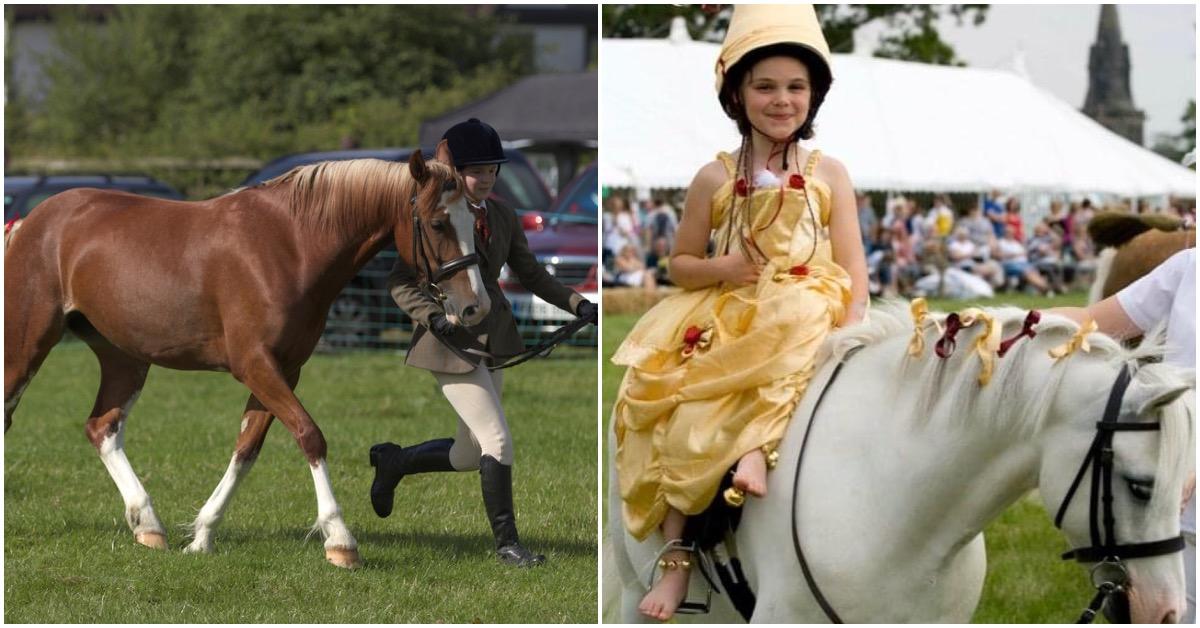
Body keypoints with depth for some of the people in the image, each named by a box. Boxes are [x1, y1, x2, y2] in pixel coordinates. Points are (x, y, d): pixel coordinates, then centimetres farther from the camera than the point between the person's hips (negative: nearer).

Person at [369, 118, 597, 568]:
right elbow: (400, 282, -10)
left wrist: (577, 304, 3)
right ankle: (506, 543, -3)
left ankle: (393, 462, 38)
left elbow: (529, 273, 16)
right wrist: (434, 317, -26)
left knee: (469, 456, 12)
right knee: (498, 441, -14)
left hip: (492, 340, 7)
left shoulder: (501, 217, 8)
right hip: (451, 345, -7)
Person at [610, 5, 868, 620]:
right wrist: (722, 268, -8)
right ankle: (676, 553, -15)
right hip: (724, 328, 1)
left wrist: (852, 338, -15)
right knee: (677, 422, -22)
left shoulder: (829, 175, 7)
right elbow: (680, 264, 14)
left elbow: (852, 275, 3)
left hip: (801, 327, -1)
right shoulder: (714, 178, 9)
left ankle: (759, 446, -40)